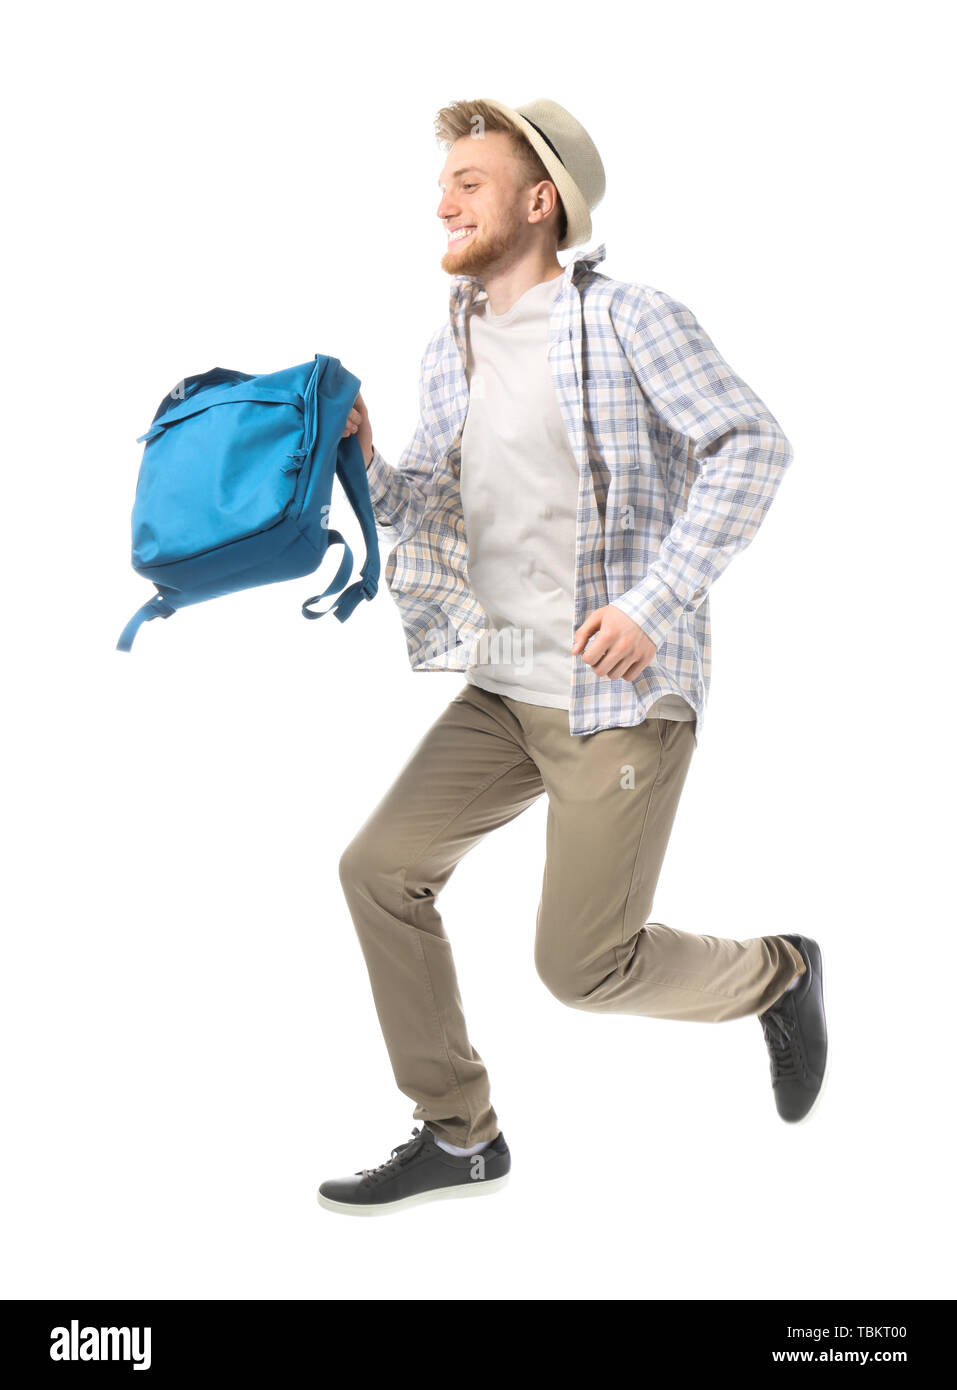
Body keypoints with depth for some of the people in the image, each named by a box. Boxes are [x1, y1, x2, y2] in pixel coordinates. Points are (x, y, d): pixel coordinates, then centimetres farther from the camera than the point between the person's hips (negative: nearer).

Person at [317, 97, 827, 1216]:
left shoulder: (626, 319, -10)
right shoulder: (450, 348, 11)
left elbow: (754, 444, -16)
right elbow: (424, 506, 16)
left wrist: (655, 602, -24)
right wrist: (360, 461, -6)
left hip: (624, 695, -7)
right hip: (504, 692, 7)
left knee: (582, 965, -4)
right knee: (380, 870, 1)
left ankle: (775, 975, 25)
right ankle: (457, 1135, 15)